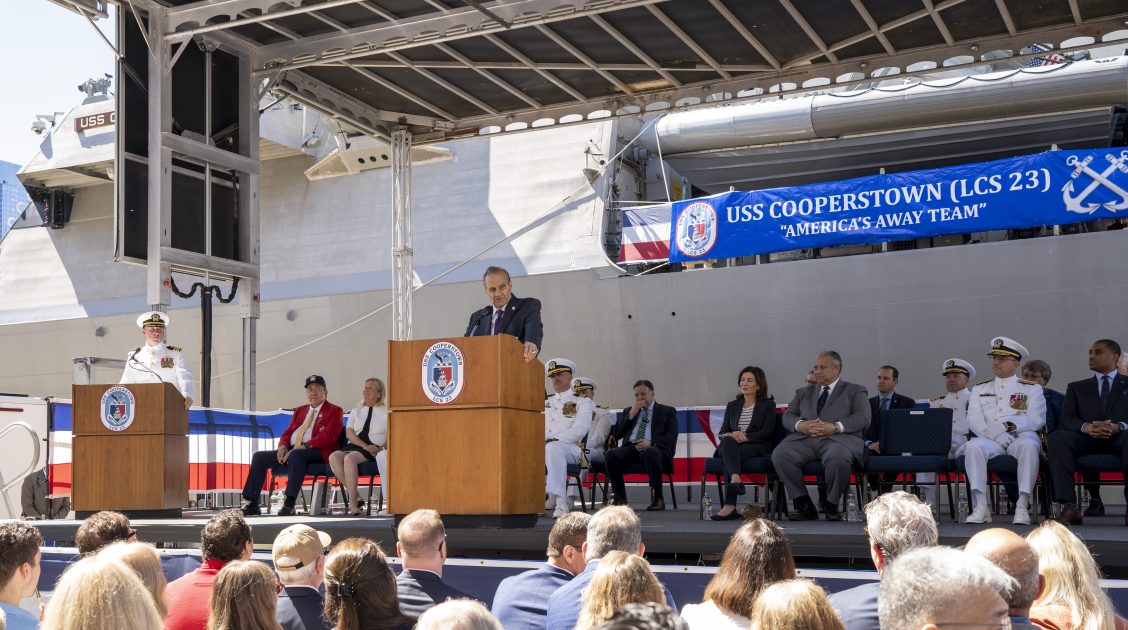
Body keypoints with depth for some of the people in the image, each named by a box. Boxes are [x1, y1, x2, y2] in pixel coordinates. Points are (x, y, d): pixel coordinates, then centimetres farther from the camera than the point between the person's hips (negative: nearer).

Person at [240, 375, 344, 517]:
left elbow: (329, 436, -10)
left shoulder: (334, 411, 5)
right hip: (293, 450, 7)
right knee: (259, 456, -6)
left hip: (318, 452, -7)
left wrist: (304, 446, -20)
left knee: (296, 454, -39)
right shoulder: (300, 411, 27)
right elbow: (287, 433, 21)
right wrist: (283, 446, -4)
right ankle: (251, 504, -8)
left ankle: (289, 504, -42)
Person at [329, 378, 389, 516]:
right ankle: (355, 495, -23)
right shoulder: (356, 411, 22)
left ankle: (352, 502, -32)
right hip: (353, 446, 4)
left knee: (349, 458, -34)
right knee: (334, 457, -27)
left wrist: (382, 448, -17)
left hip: (375, 450, -4)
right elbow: (349, 433, 8)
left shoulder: (386, 411, 12)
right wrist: (365, 446, -9)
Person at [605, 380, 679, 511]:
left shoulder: (667, 411, 16)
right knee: (611, 454, -29)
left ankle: (658, 499, -26)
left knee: (649, 453, -40)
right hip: (630, 448, 3)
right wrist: (631, 415, 6)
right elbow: (616, 434, 16)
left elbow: (672, 436, 1)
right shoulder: (628, 411, 27)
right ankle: (620, 499, -18)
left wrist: (651, 442, -16)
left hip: (654, 448, -3)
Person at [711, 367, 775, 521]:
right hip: (732, 446, 3)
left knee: (728, 453, -36)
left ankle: (729, 506, -50)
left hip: (757, 447, -3)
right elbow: (722, 433, 15)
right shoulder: (732, 405, 25)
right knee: (728, 442, -36)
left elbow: (768, 432, -1)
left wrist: (745, 437, -17)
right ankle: (736, 479, -60)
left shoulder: (768, 405, 13)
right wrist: (732, 436, -10)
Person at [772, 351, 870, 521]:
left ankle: (831, 506, -15)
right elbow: (787, 416, 18)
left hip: (838, 438, -3)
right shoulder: (803, 392, 31)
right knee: (779, 455, -28)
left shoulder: (855, 391, 20)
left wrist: (835, 427, -15)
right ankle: (804, 505, -16)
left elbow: (863, 418, 2)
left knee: (838, 457, -39)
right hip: (804, 438, 3)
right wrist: (800, 425, -7)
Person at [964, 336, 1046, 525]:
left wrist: (1007, 425, -14)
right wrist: (994, 433, -14)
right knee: (972, 446, -33)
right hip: (990, 439, 1)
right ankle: (981, 507, -34)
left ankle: (1022, 506, -36)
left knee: (1028, 445, -37)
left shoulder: (1032, 388, 17)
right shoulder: (980, 389, 22)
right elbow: (974, 420, 7)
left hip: (1021, 437, -1)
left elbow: (1036, 420, 1)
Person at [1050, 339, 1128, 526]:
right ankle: (1069, 507, -37)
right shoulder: (1076, 388, 24)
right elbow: (1067, 419, 7)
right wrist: (1087, 427, -16)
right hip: (1086, 439, 2)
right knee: (1056, 437, -30)